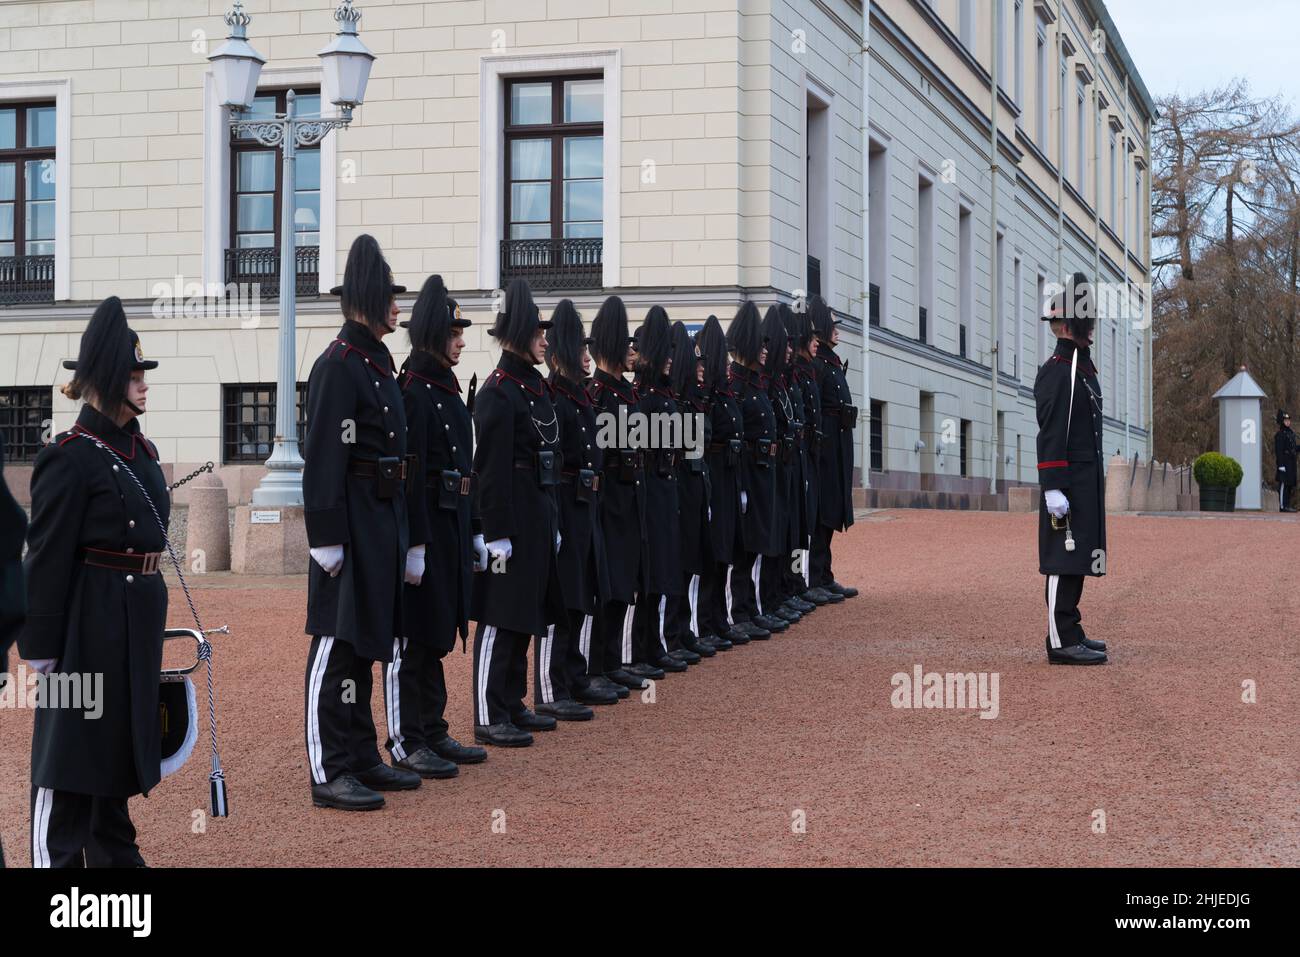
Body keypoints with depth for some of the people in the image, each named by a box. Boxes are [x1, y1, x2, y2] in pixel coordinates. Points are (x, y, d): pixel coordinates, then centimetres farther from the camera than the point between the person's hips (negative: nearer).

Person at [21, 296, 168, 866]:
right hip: (89, 620, -8)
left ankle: (114, 854, 26)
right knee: (70, 752, -1)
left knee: (123, 735, 16)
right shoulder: (70, 457, -13)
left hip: (137, 618, 8)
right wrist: (41, 643, -16)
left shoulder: (142, 451, 11)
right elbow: (47, 557, -15)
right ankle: (57, 857, 6)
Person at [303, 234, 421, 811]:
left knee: (365, 642, 14)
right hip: (352, 521, -10)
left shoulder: (379, 364, 15)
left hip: (384, 520, 10)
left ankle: (361, 758, 21)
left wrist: (404, 538, 19)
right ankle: (329, 773, -2)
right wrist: (327, 539, -22)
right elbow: (324, 459, -18)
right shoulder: (338, 365, -14)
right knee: (338, 643, -5)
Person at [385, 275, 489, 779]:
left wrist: (473, 532, 18)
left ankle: (434, 732, 21)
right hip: (425, 524, -9)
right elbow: (411, 472, -18)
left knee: (438, 634, 14)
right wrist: (417, 543, -21)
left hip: (452, 524, 9)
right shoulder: (413, 391, -14)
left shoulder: (447, 388, 15)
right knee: (414, 635, -3)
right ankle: (406, 743, 2)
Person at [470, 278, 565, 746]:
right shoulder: (498, 392, -14)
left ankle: (513, 704, 23)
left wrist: (552, 525, 19)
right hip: (512, 515, -9)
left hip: (538, 515, 9)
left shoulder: (535, 386, 15)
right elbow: (491, 469, -18)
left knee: (526, 613, 14)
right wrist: (499, 534, -21)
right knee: (500, 615, -5)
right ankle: (489, 719, -1)